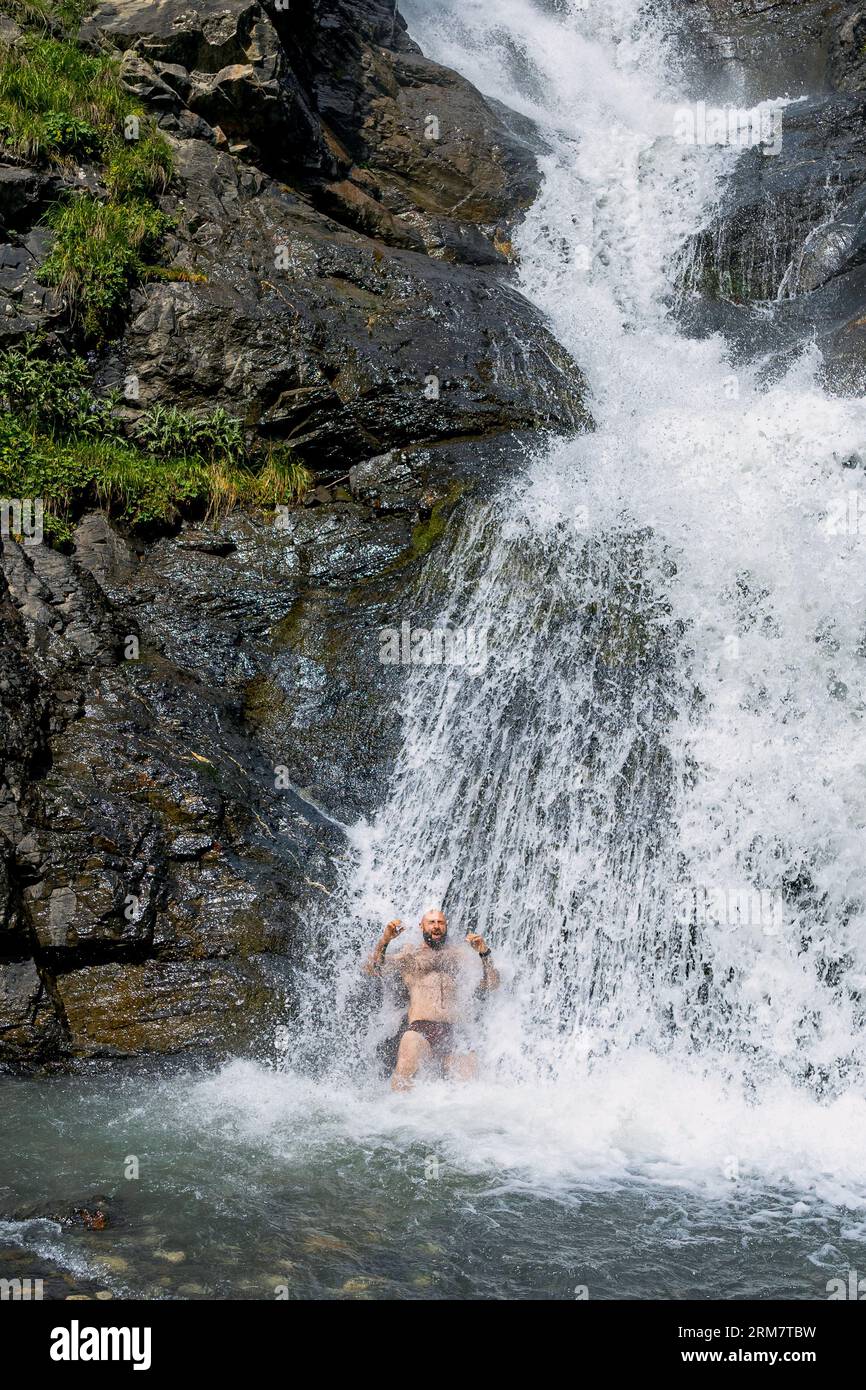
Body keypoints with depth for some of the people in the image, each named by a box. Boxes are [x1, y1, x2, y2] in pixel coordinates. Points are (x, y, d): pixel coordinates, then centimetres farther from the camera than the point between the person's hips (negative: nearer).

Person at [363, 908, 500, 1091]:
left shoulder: (460, 954, 26)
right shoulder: (409, 955, 23)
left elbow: (491, 985, 21)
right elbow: (371, 970, 14)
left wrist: (484, 954, 9)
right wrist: (385, 940, 2)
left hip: (455, 1033, 2)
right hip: (420, 1027, -2)